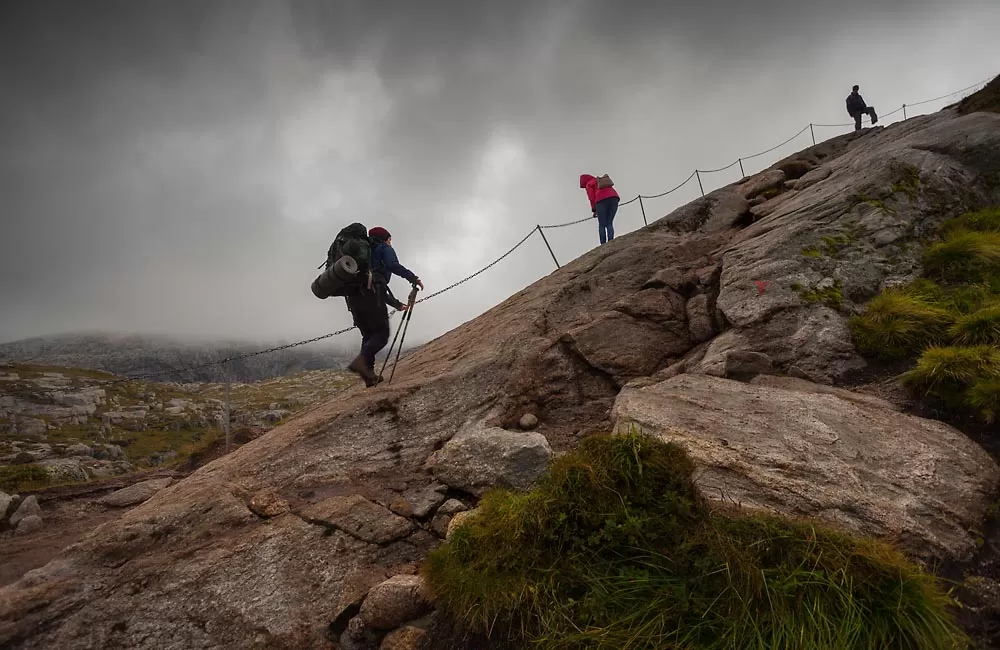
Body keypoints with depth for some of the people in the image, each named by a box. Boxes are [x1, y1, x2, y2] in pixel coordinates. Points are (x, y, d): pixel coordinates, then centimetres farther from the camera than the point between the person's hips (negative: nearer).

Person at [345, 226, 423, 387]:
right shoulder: (384, 248, 15)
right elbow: (393, 265, -10)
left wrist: (397, 304, 43)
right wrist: (414, 278, -3)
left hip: (353, 295, 8)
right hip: (370, 294, -8)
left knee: (368, 335, 11)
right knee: (382, 333, -7)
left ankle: (369, 375, -3)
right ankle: (361, 361, -31)